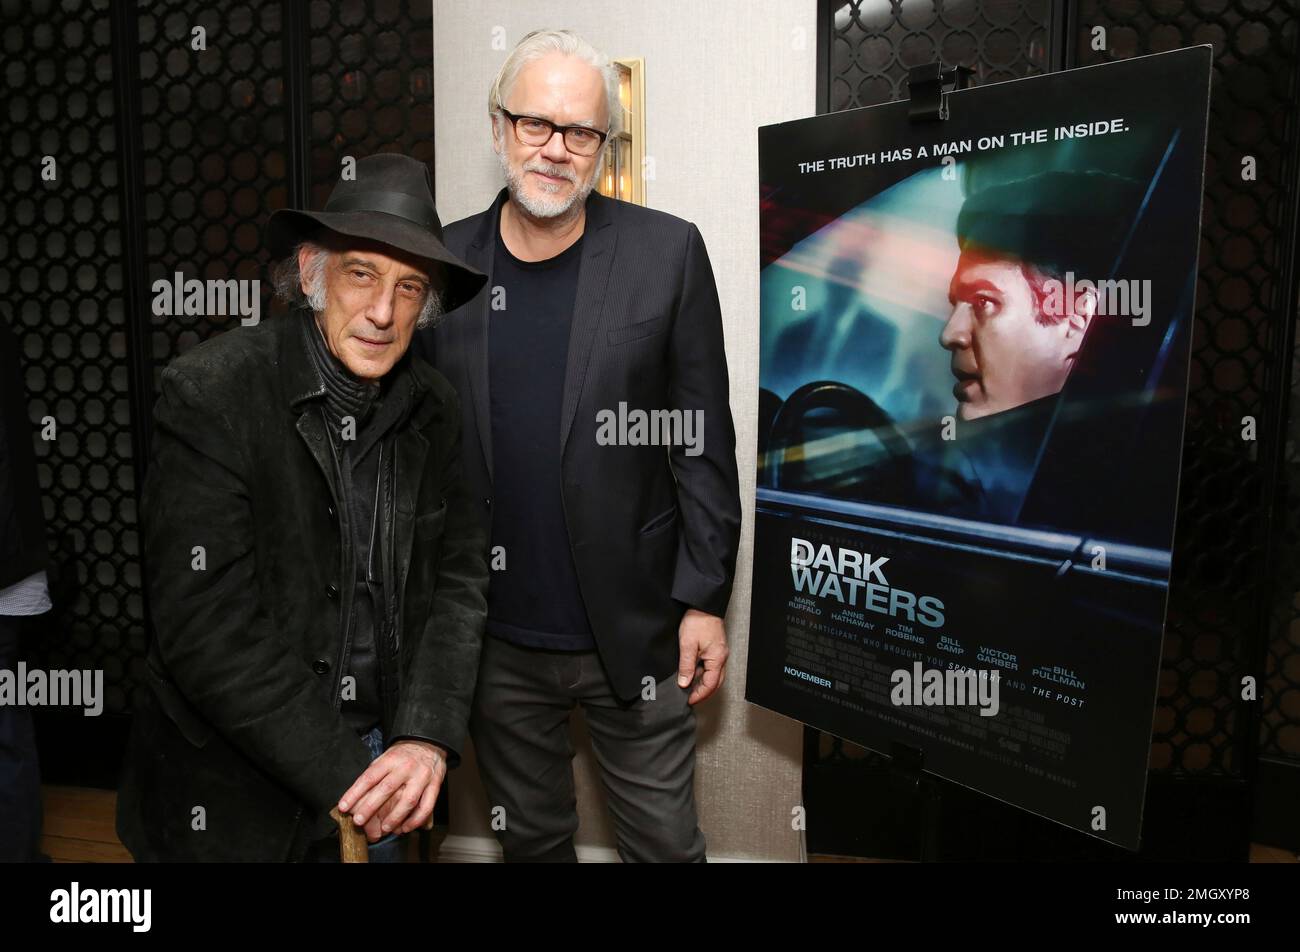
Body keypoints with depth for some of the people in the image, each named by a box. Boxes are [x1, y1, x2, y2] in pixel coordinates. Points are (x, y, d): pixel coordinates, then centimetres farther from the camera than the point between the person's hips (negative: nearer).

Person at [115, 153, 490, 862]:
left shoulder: (433, 410, -3)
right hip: (232, 795, -4)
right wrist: (343, 775, -20)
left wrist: (427, 739, -17)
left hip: (378, 766, 4)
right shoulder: (208, 396, -18)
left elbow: (458, 577, -3)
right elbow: (206, 629, -21)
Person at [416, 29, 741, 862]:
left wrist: (704, 601, -7)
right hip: (496, 642, 2)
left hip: (635, 634, -2)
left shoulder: (667, 253, -6)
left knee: (666, 844, 14)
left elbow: (704, 442, -5)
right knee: (529, 840, 22)